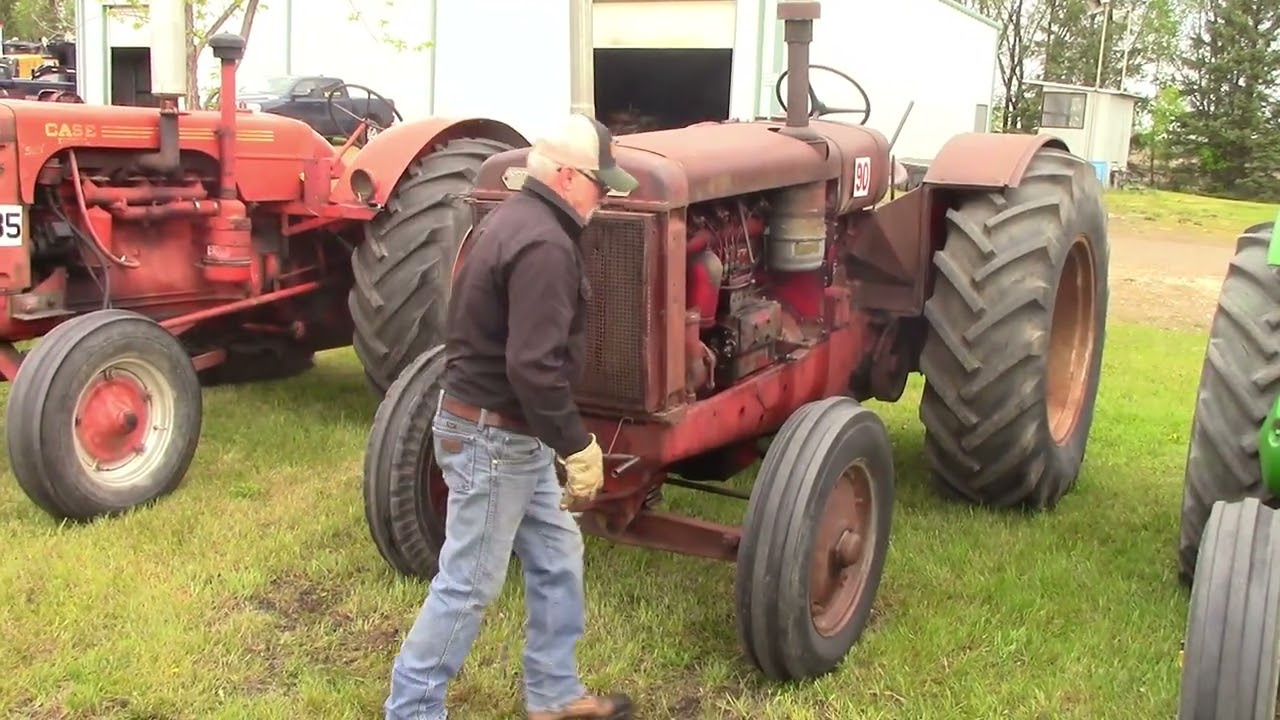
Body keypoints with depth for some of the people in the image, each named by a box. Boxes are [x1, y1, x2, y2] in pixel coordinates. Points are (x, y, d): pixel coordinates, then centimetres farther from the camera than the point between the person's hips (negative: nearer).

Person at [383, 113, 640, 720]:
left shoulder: (516, 218, 11)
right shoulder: (543, 244, -22)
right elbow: (534, 365, -29)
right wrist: (578, 445, -21)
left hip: (510, 432, 11)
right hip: (493, 437, -11)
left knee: (556, 558, 18)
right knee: (468, 583, 2)